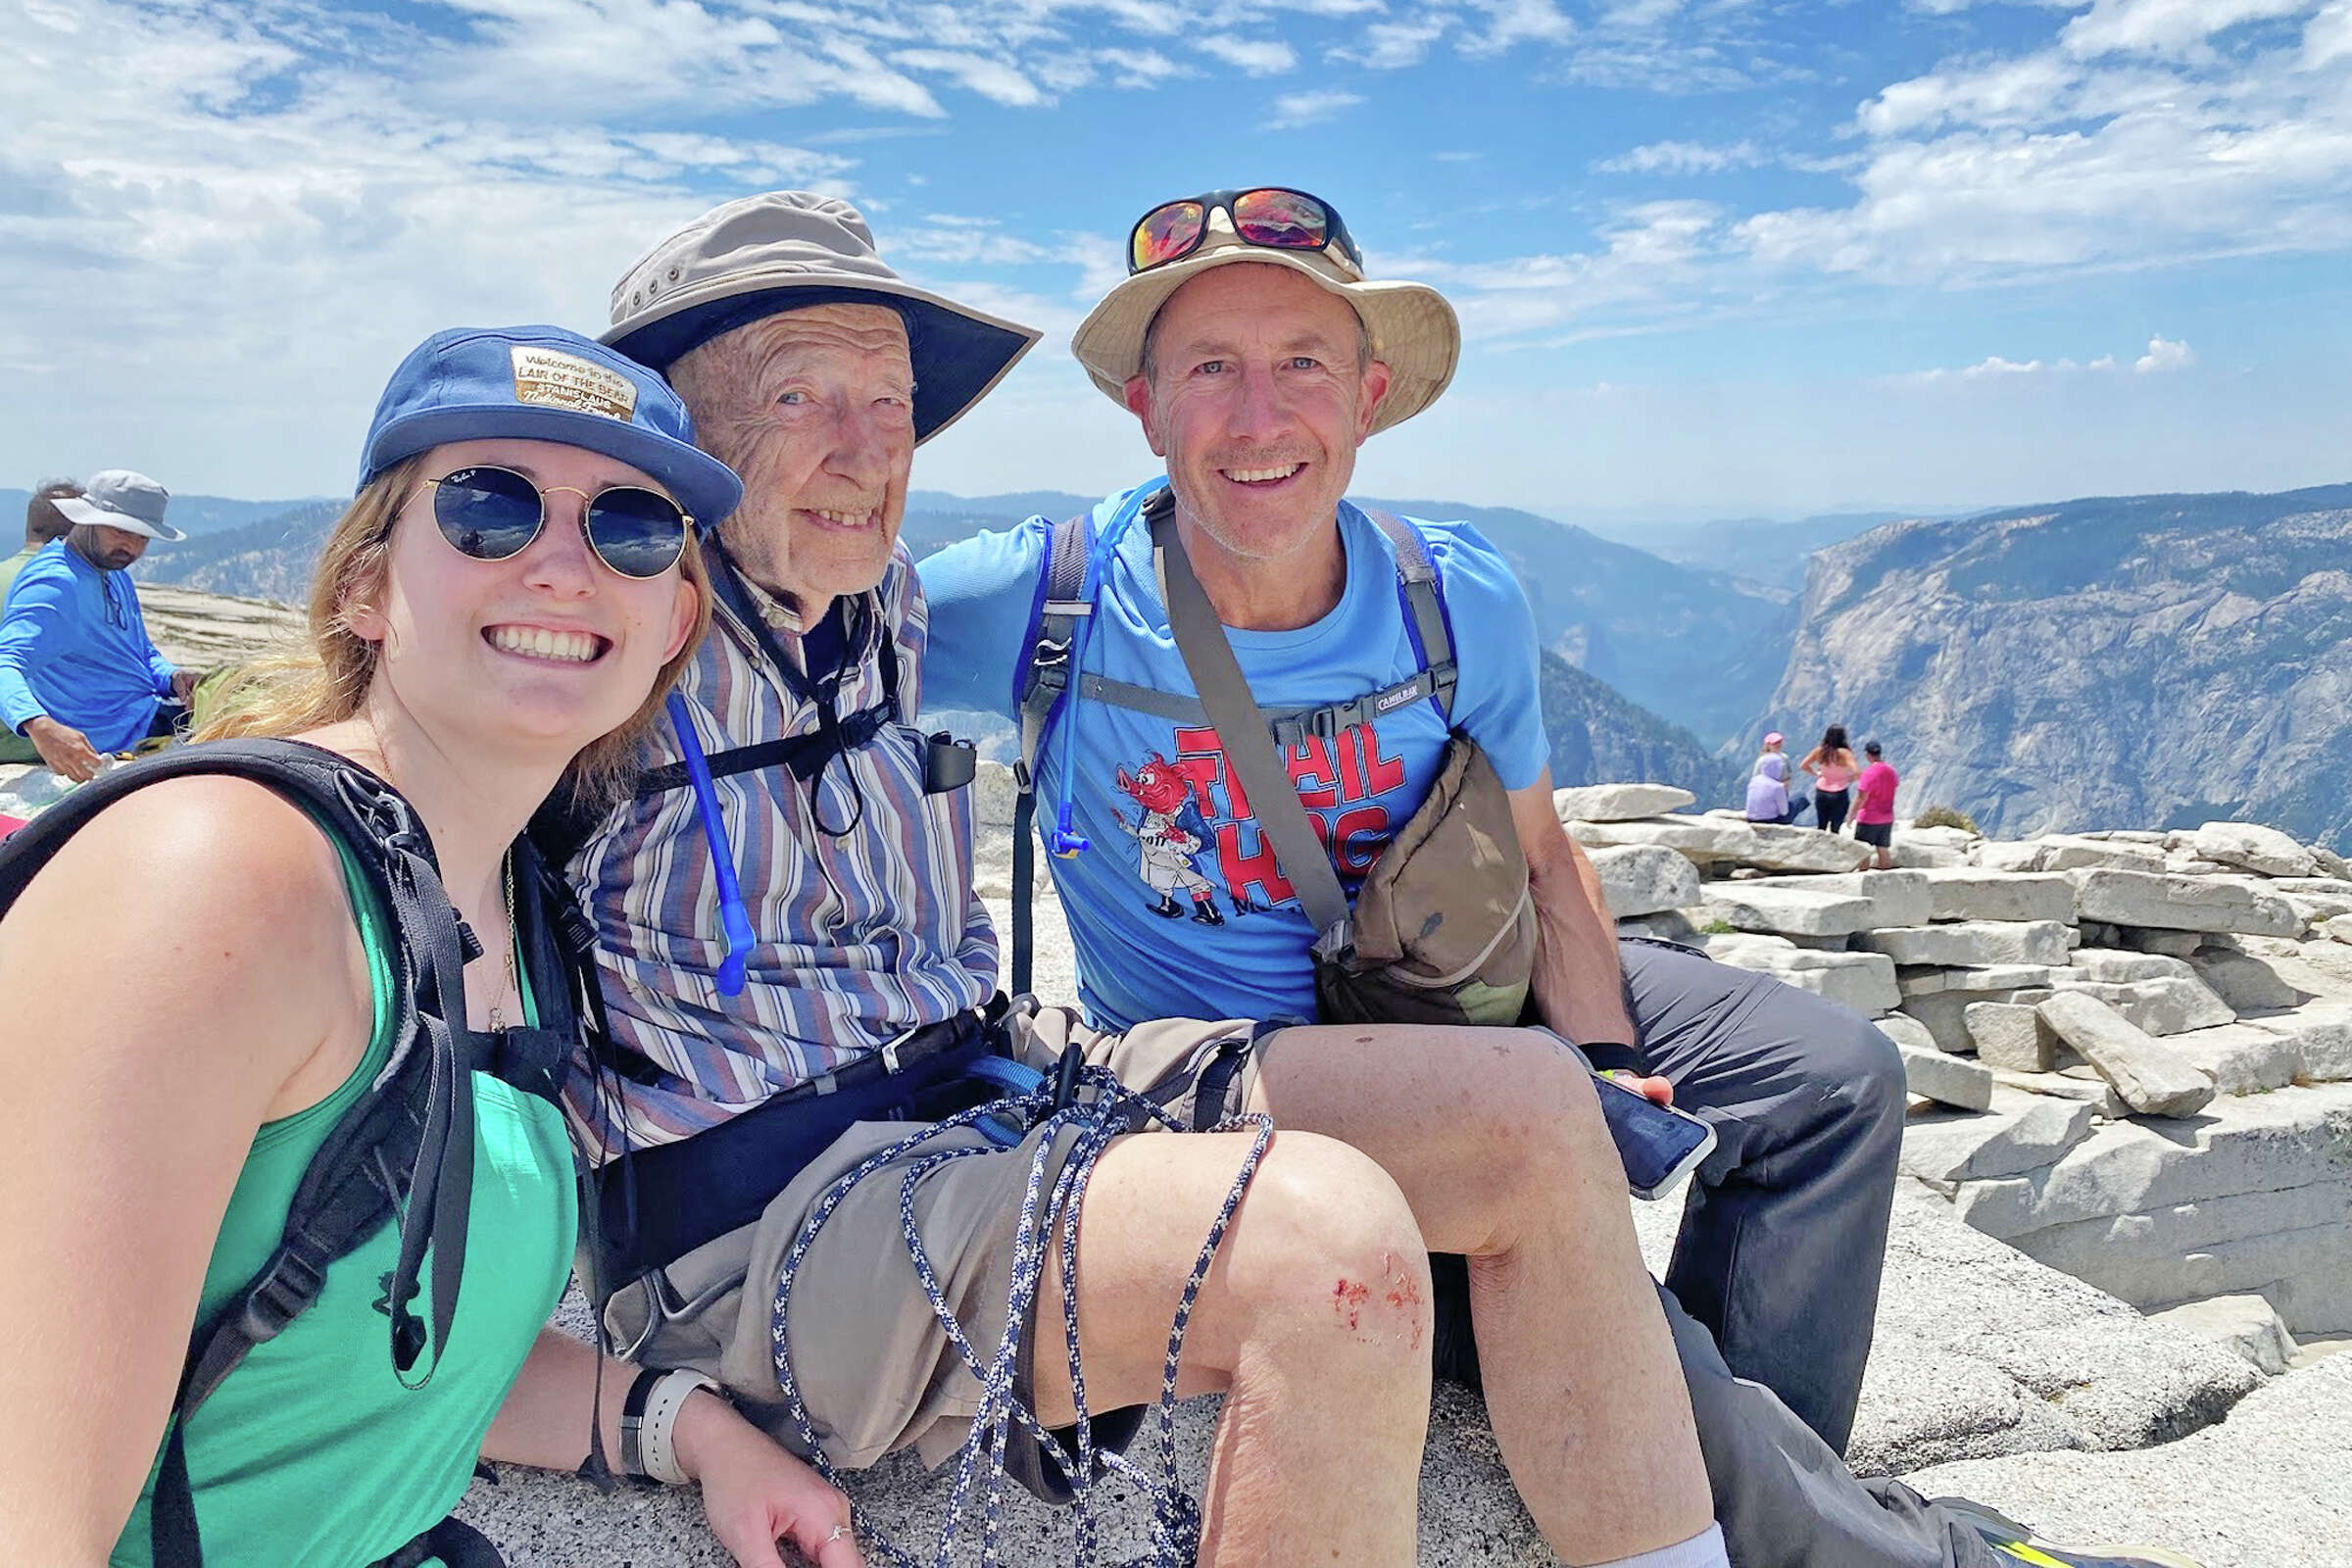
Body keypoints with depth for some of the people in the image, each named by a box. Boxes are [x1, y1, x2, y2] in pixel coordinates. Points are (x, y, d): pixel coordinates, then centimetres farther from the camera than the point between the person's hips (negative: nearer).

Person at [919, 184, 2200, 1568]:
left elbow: (1538, 855, 2)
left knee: (1832, 1077, 3)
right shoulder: (1041, 602, -20)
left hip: (1450, 1005, 5)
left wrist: (1607, 1071, -9)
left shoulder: (1464, 604, -11)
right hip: (1218, 1077, -5)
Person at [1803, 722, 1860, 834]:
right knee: (1835, 829, 6)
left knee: (1821, 827, 16)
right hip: (1839, 795, -4)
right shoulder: (1844, 753, -17)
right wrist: (1850, 779, -4)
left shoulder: (1819, 751, -5)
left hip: (1821, 793, 4)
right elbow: (1857, 773, -24)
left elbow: (1802, 766, 0)